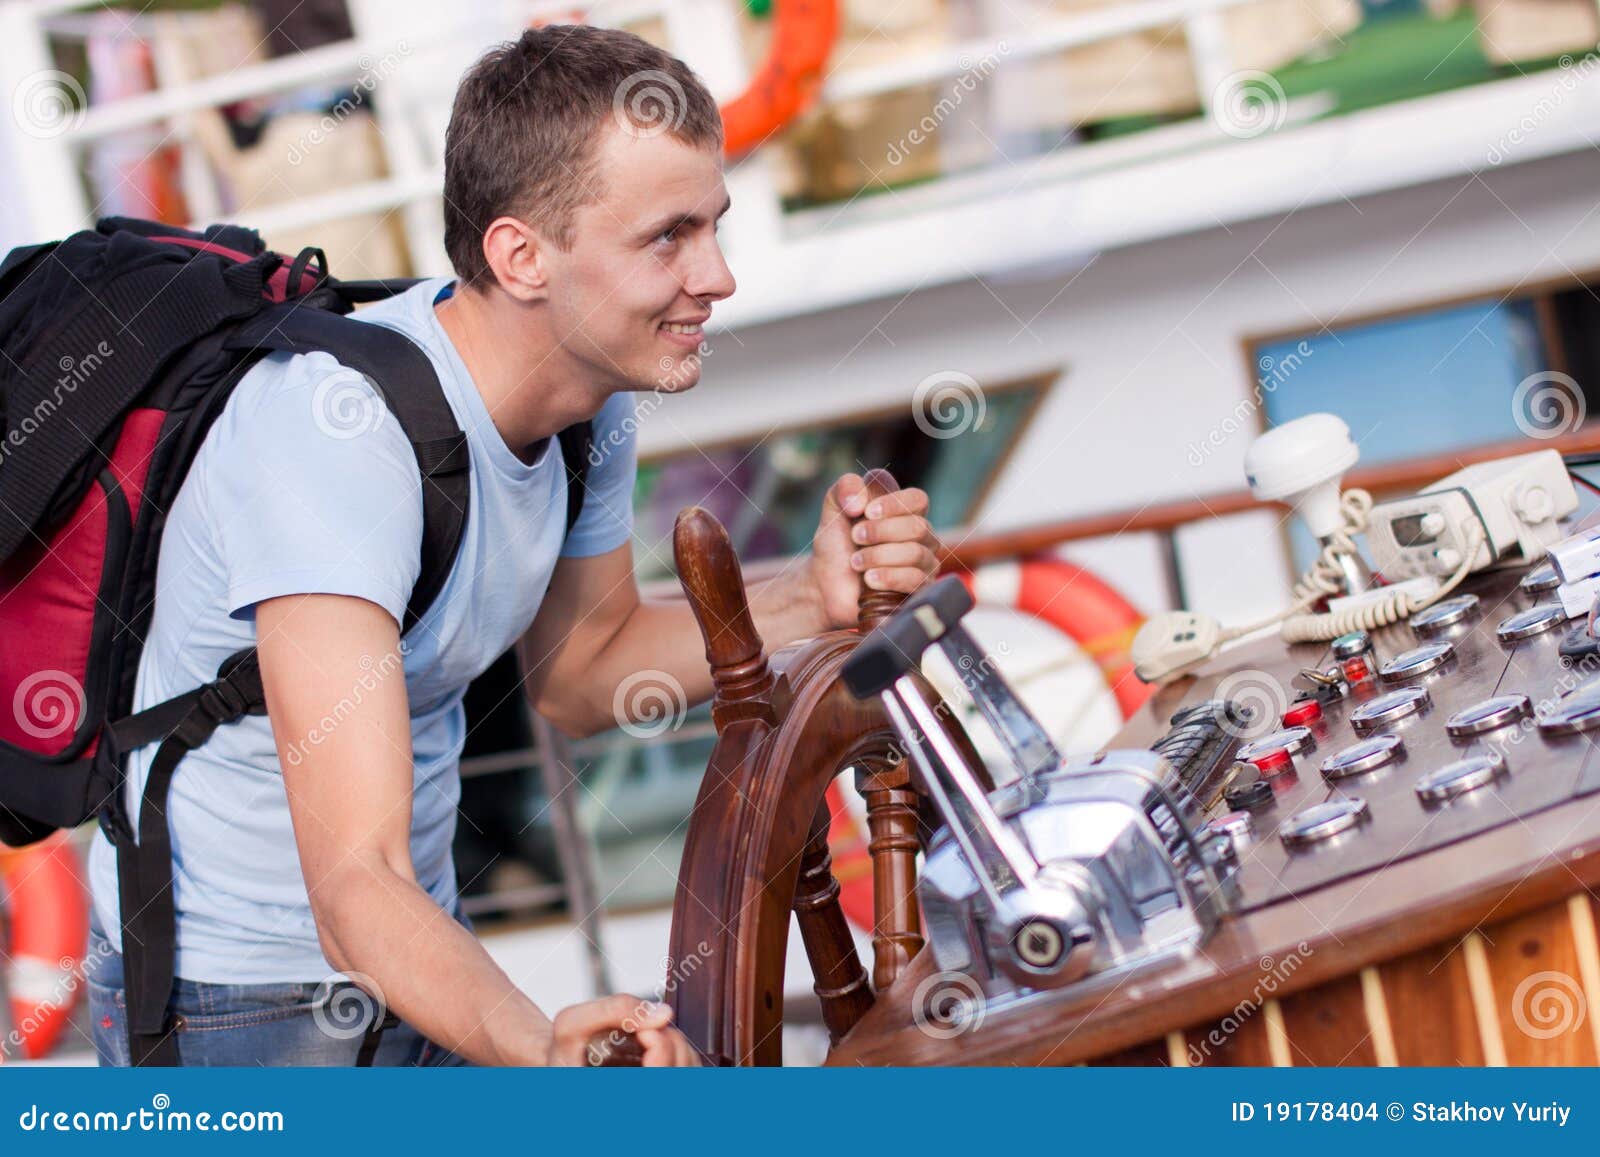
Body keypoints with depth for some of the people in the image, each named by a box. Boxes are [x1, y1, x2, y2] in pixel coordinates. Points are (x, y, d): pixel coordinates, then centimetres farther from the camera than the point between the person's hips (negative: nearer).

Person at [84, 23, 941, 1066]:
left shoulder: (592, 395, -8)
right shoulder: (340, 430, -32)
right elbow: (357, 883, -38)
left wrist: (812, 600, -6)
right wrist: (538, 1048, -54)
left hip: (414, 951, 7)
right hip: (238, 1013, -7)